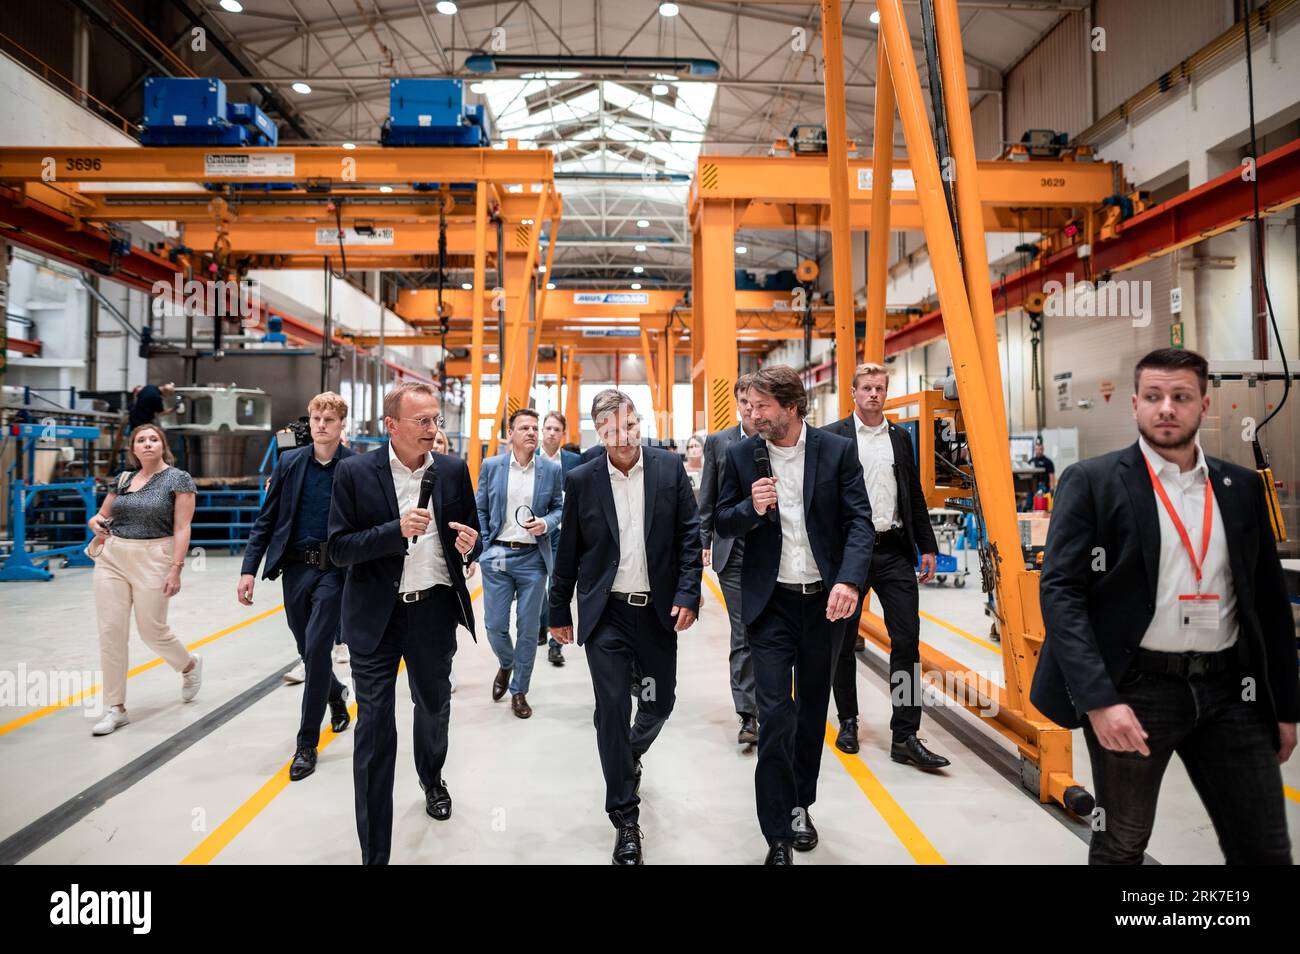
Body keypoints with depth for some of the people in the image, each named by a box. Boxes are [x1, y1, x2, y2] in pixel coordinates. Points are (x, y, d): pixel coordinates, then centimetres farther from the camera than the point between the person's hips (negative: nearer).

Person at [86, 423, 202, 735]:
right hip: (111, 559, 5)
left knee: (152, 630, 4)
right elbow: (102, 514, 21)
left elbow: (182, 528, -10)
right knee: (111, 632, 2)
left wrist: (176, 568, -16)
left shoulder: (178, 479, -5)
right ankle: (116, 708, 12)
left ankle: (190, 665, 36)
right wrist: (95, 523, -3)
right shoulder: (123, 479, 10)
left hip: (152, 561, -5)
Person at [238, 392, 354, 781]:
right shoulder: (289, 462, 3)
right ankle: (336, 694, 47)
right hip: (295, 568, 4)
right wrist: (249, 569, -1)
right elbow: (266, 520, 6)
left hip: (336, 570, -4)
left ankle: (307, 744, 9)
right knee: (308, 650, 15)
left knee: (316, 651, -6)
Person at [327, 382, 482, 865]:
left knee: (434, 705, 22)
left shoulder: (453, 470, -1)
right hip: (376, 614, -3)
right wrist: (397, 530, -24)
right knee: (374, 727, 0)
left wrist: (470, 545, -16)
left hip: (435, 610, 3)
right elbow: (338, 548, -9)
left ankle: (432, 779, 54)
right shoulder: (354, 471, -8)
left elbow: (470, 535, 8)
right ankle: (373, 851, 13)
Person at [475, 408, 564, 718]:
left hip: (533, 558, 0)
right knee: (495, 625, 4)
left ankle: (519, 690, 23)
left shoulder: (551, 469, 1)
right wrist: (482, 547, 1)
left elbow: (559, 507, 10)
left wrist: (546, 523, -11)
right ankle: (505, 664, 37)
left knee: (527, 628, 5)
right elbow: (480, 510, 8)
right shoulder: (491, 466, 2)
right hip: (497, 556, 0)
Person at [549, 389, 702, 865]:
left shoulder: (670, 467, -3)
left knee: (660, 702, 15)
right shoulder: (581, 479, -3)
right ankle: (626, 820, 16)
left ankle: (630, 757, 49)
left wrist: (688, 595, -9)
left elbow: (690, 535, -1)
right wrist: (559, 611, 8)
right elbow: (568, 552, 3)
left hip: (659, 611, 1)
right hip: (605, 614, -1)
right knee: (612, 710, 1)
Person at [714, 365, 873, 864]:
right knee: (775, 715, -5)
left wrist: (849, 580, -22)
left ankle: (800, 804, 38)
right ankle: (778, 836, 8)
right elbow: (721, 524, 4)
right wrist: (751, 508, -18)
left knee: (813, 708, 17)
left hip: (825, 598, 1)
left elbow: (858, 520, -7)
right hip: (770, 602, -1)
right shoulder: (741, 455, -2)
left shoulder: (838, 450, -5)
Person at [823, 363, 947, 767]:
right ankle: (848, 721, 27)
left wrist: (928, 547, 11)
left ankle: (905, 737, 6)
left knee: (907, 639, -1)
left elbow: (914, 495, 15)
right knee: (843, 640, 9)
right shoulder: (832, 437, -1)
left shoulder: (900, 438, 12)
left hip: (894, 550, 3)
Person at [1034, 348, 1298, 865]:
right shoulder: (1091, 481, -5)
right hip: (1134, 687, -4)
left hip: (1228, 688, 4)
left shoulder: (1242, 487, 9)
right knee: (1120, 846, 10)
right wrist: (1099, 699, -20)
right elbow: (1060, 591, -12)